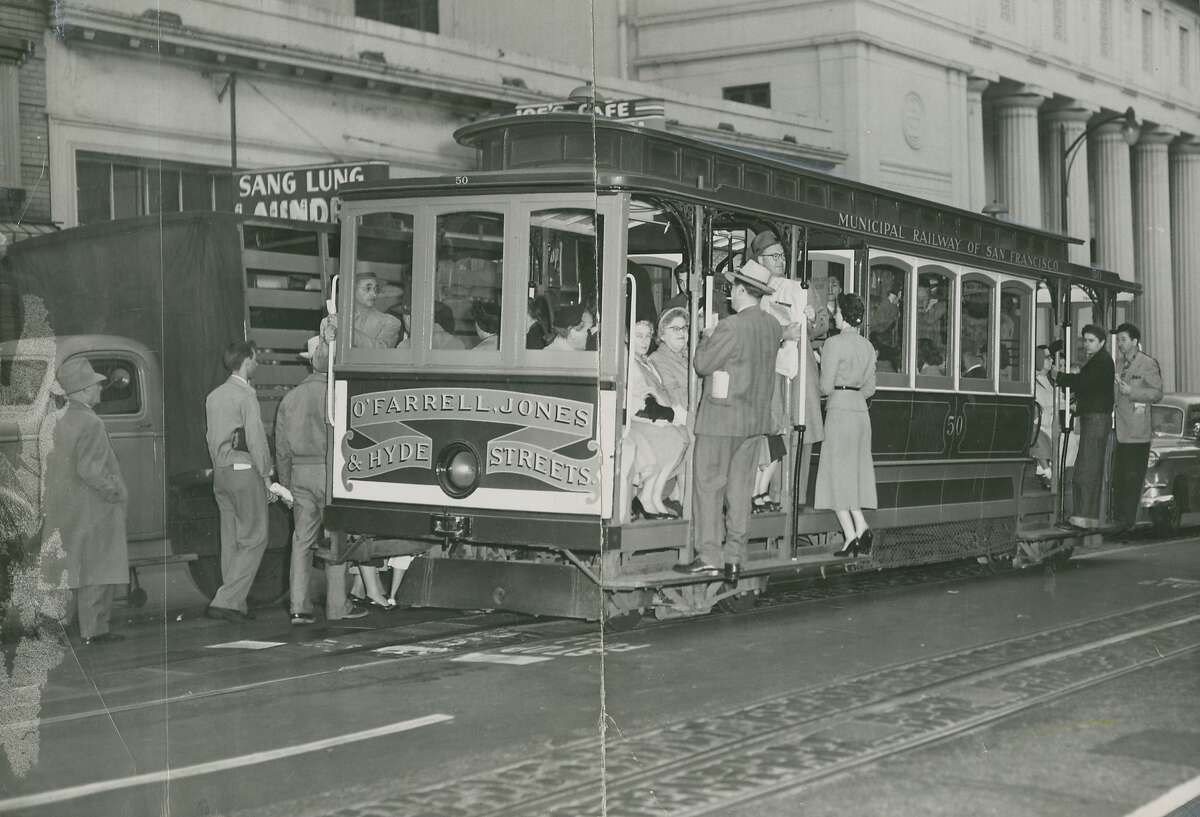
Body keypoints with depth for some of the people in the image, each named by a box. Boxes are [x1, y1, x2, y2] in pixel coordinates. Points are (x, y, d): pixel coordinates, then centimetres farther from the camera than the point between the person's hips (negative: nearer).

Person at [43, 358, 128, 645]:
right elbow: (89, 469, -24)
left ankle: (85, 624, 22)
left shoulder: (62, 421, 9)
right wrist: (115, 491, -13)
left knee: (81, 569, 15)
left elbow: (51, 464, 14)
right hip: (95, 510, -9)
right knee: (98, 571, -3)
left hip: (71, 511, 9)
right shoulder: (90, 423, -19)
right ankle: (95, 629, 0)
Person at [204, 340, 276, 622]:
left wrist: (219, 467, 17)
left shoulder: (214, 396, 14)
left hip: (220, 473, 8)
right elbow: (256, 439, -13)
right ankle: (226, 601, -10)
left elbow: (212, 438, 16)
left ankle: (236, 605, 13)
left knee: (231, 541, 11)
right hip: (244, 470, -8)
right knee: (253, 540, -4)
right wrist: (266, 477, -9)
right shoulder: (245, 394, -11)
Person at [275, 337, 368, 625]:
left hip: (300, 473, 5)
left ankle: (299, 607, 3)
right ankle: (336, 606, 6)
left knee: (301, 541, 6)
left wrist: (286, 485, 19)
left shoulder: (291, 398, 10)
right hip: (329, 471, -5)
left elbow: (282, 449, 13)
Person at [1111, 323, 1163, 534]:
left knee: (1133, 479, -5)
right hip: (1118, 431, 7)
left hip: (1137, 432, -7)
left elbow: (1157, 393, -10)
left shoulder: (1148, 364, -4)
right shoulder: (1118, 364, 17)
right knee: (1118, 478, 7)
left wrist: (1131, 392, -19)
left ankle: (1128, 522, -3)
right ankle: (1118, 520, 13)